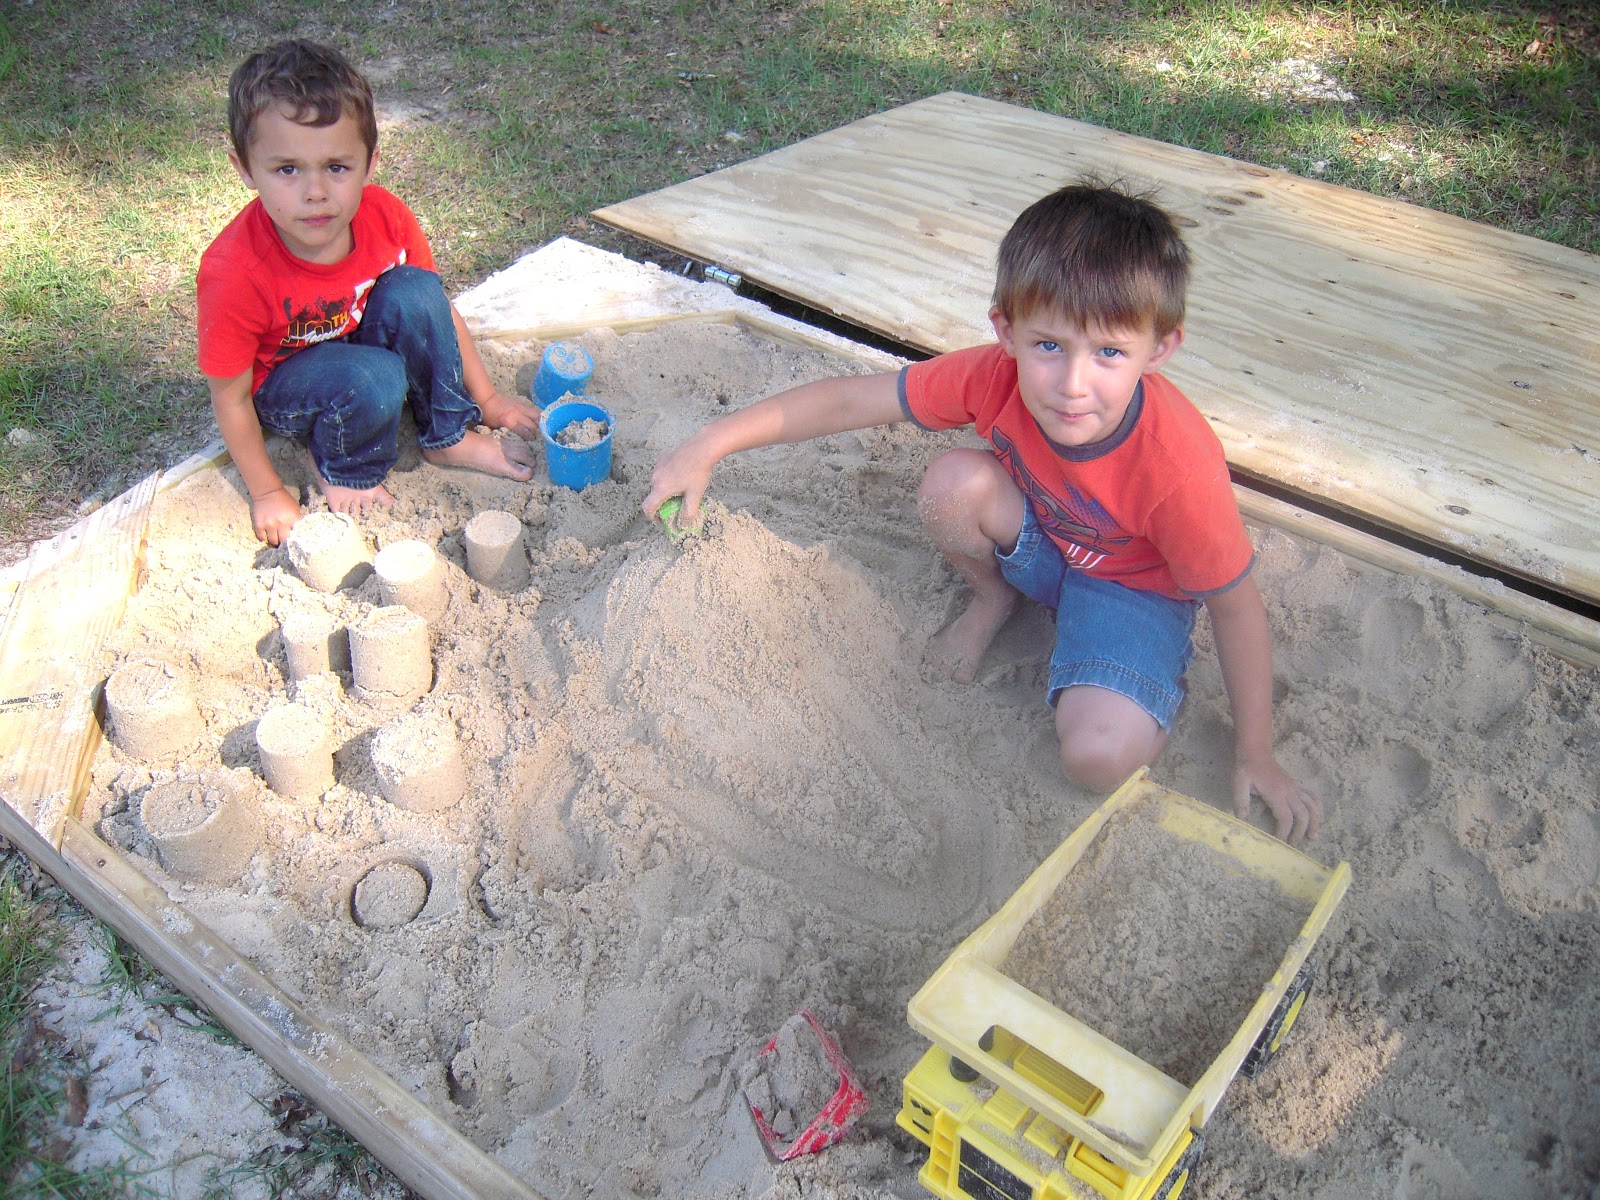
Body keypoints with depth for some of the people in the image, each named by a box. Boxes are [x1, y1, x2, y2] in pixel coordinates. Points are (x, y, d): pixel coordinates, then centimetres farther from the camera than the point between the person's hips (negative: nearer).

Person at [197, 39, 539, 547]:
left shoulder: (386, 219, -22)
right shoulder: (234, 275, -33)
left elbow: (437, 310, -5)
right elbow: (230, 396, -20)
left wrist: (486, 399, 1)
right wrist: (269, 494, -12)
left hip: (361, 342, 4)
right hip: (280, 386, -4)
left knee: (414, 292, -25)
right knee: (373, 379, -35)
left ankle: (447, 436, -7)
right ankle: (338, 467, -3)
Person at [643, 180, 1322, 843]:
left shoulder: (1180, 464, -37)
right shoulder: (998, 375, -29)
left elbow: (1235, 605, -23)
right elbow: (851, 399, -19)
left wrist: (1256, 760, -15)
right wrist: (711, 445, -21)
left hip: (1136, 587, -4)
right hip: (1037, 541, 4)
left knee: (1099, 756, -29)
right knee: (952, 483, -28)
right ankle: (993, 597, 3)